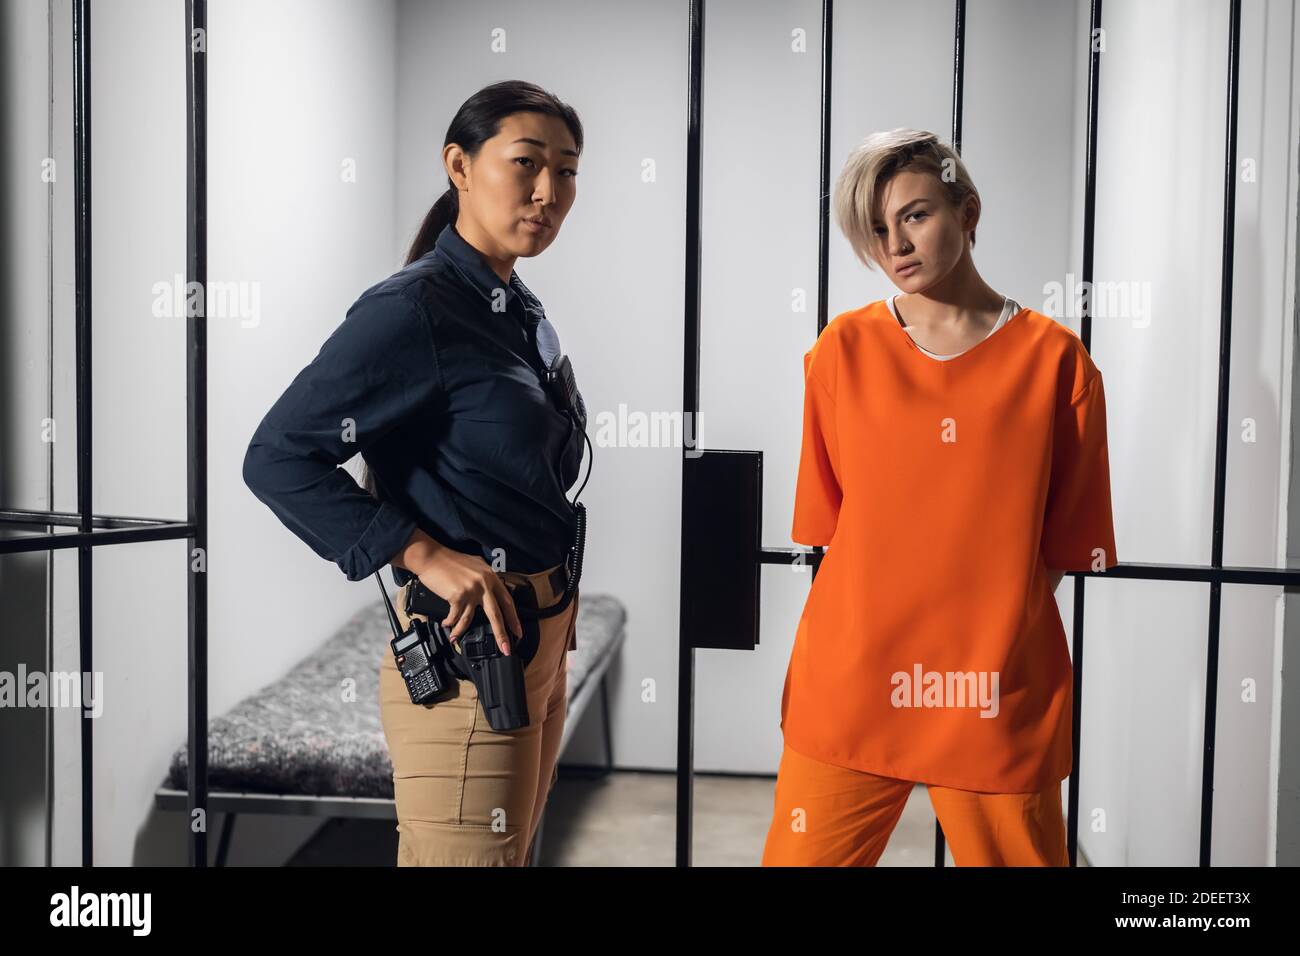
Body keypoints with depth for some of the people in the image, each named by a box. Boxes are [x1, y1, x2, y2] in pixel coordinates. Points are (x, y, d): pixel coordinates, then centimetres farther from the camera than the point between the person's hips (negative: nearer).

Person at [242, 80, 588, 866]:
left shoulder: (524, 314, 10)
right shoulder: (412, 309, -15)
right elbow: (278, 457, -17)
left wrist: (557, 619, 14)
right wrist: (427, 556, -21)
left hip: (543, 645, 9)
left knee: (515, 852, 20)